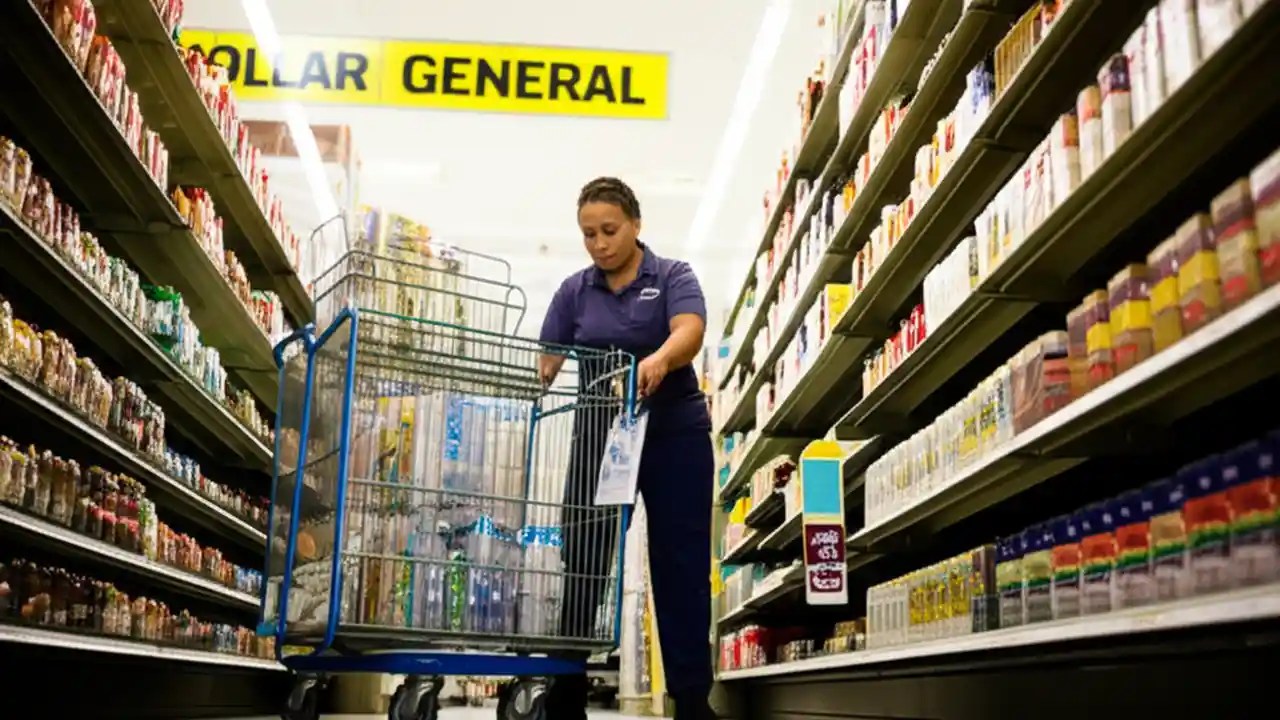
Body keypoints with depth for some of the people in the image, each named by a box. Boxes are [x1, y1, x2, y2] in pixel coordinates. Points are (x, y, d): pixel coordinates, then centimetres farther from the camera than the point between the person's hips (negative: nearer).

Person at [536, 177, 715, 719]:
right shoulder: (574, 291, 7)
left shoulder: (673, 277, -2)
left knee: (681, 569, 0)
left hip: (675, 435, -2)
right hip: (599, 440, 3)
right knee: (582, 566, 3)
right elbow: (545, 364, 2)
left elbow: (689, 333, -22)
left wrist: (657, 360, -44)